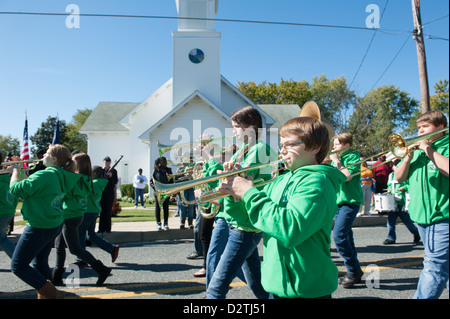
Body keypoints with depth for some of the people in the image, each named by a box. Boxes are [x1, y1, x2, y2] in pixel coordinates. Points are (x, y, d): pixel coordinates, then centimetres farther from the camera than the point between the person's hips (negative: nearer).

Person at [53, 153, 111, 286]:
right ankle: (57, 277, 26)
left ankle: (102, 270, 2)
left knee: (74, 249, -1)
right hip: (75, 215, 9)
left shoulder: (75, 179, -20)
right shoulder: (86, 180, 7)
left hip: (70, 217, -9)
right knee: (59, 246, 17)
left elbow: (64, 195, -21)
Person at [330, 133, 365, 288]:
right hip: (338, 201, 8)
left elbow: (347, 176, -20)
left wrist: (336, 161, -12)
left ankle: (353, 271, -2)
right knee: (345, 236, 11)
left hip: (350, 201, -8)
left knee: (338, 236, -16)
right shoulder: (336, 158, 16)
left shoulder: (353, 155, -6)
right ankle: (354, 271, 22)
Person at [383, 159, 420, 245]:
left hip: (402, 202, -6)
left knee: (407, 220, 6)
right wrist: (389, 189, 9)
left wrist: (404, 188, -22)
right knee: (390, 221, 1)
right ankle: (391, 238, 9)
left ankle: (417, 234, 30)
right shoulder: (391, 175, 16)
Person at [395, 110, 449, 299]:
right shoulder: (416, 150, 14)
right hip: (421, 216, 7)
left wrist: (429, 150, -15)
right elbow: (399, 178, 10)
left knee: (434, 266, -8)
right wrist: (409, 156, -4)